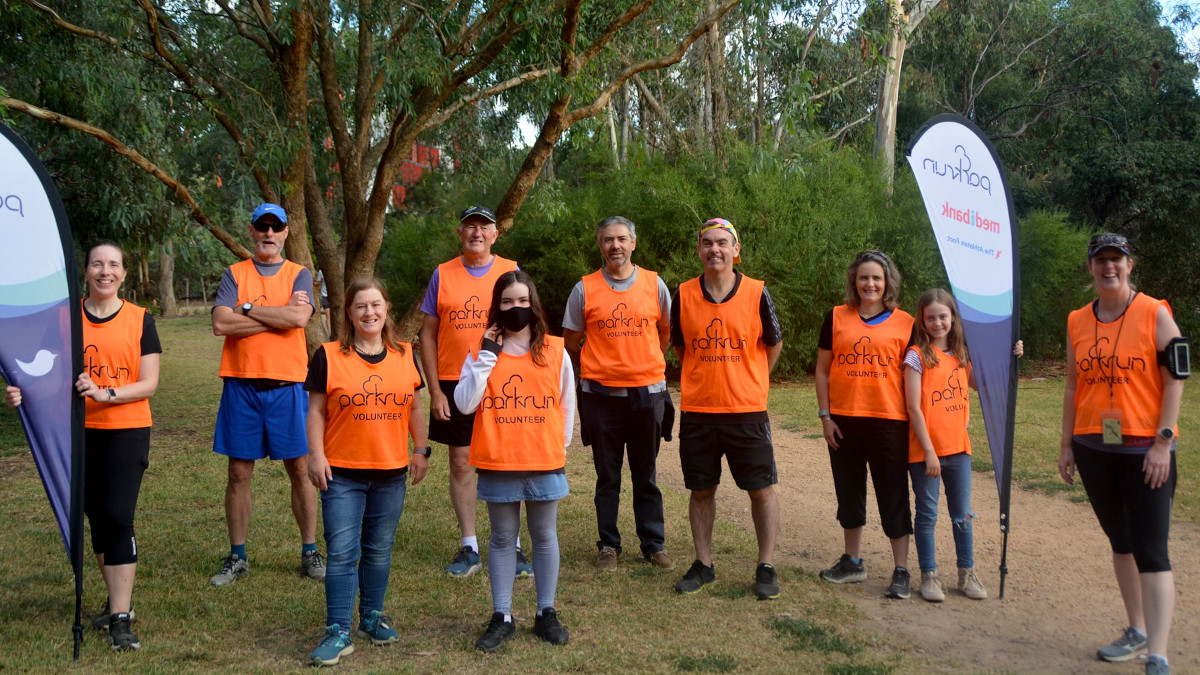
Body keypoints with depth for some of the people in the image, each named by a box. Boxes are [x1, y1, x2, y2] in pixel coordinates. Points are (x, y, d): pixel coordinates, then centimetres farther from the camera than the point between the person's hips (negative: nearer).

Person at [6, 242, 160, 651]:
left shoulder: (140, 320, -1)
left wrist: (105, 394, -20)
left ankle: (120, 619, -7)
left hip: (127, 431, -3)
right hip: (80, 432, 3)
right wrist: (23, 391, -16)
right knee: (97, 517, 10)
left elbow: (149, 384, -4)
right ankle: (119, 600, 27)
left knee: (118, 517, -11)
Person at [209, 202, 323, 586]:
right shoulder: (234, 274, 7)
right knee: (239, 473, 6)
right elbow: (221, 324, -10)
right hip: (241, 385, 1)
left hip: (287, 385, -1)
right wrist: (280, 316, -10)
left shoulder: (299, 274, 6)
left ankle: (310, 552, 16)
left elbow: (300, 317, -15)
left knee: (300, 469, 4)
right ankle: (237, 558, 17)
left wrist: (247, 309, -8)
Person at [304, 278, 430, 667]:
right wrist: (316, 455, -9)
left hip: (392, 472, 3)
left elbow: (414, 408, 12)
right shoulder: (329, 356, -4)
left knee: (379, 550, 13)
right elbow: (316, 411, -2)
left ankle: (372, 617, 28)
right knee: (341, 553, -3)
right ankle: (338, 631, 4)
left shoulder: (404, 355, 5)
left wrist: (421, 449, 7)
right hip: (342, 473, -3)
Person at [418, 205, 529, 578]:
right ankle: (469, 548, 16)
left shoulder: (511, 272, 3)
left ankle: (512, 548, 12)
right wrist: (435, 390, -2)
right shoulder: (443, 274, 4)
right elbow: (428, 334, 5)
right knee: (461, 463, 5)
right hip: (454, 385, 1)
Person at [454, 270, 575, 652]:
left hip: (545, 463, 0)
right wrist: (487, 355, -13)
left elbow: (566, 405, 8)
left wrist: (560, 447, 9)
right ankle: (501, 617, 17)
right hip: (497, 464, 0)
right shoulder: (482, 353, 0)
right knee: (502, 539, 9)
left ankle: (546, 613, 21)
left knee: (545, 537, 10)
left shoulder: (555, 351, 0)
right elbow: (464, 403, -12)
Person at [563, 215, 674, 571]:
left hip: (647, 391, 1)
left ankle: (653, 543, 19)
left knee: (646, 475, 9)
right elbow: (571, 342, 9)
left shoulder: (654, 284, 3)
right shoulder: (585, 289, -1)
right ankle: (608, 545, 19)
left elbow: (666, 331, 17)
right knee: (607, 476, 8)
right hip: (601, 393, -1)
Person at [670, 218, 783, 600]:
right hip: (697, 410, 2)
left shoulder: (756, 293, -4)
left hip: (746, 410, -2)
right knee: (701, 490, 10)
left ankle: (766, 567, 15)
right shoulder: (683, 295, 1)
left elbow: (774, 344, 9)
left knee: (762, 489, 2)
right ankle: (703, 564, 23)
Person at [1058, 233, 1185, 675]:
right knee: (1120, 541, 15)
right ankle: (1137, 633, 27)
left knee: (1150, 550, -9)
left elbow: (1176, 379, -7)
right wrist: (1067, 445, 10)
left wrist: (1164, 442, -13)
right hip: (1094, 448, 5)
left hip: (1145, 449, -5)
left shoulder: (1155, 313, -5)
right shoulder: (1078, 321, 8)